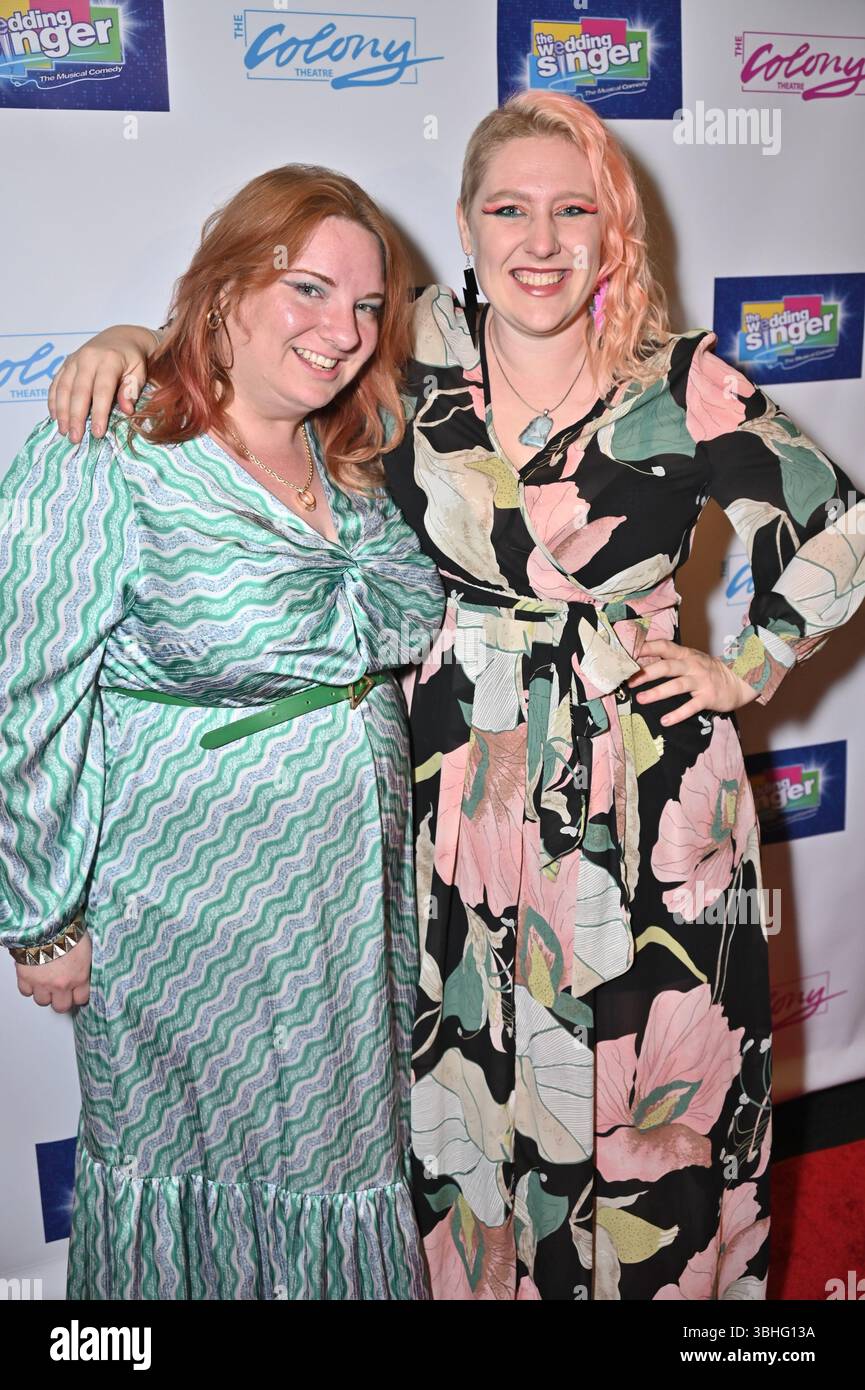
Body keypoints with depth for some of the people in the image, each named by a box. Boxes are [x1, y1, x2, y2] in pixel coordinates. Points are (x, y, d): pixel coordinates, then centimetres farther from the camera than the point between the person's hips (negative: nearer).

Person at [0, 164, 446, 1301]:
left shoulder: (356, 464, 4)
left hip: (357, 895, 6)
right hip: (188, 908, -6)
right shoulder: (103, 462, -16)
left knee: (345, 1153, 22)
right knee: (191, 1161, 15)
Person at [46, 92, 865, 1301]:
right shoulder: (415, 347, -2)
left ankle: (667, 1274, 39)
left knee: (649, 1092, 11)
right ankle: (473, 1275, 41)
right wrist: (132, 341, -5)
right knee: (468, 1084, 15)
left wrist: (745, 670, 1)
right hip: (454, 783, 2)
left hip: (639, 793, -1)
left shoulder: (683, 387, -7)